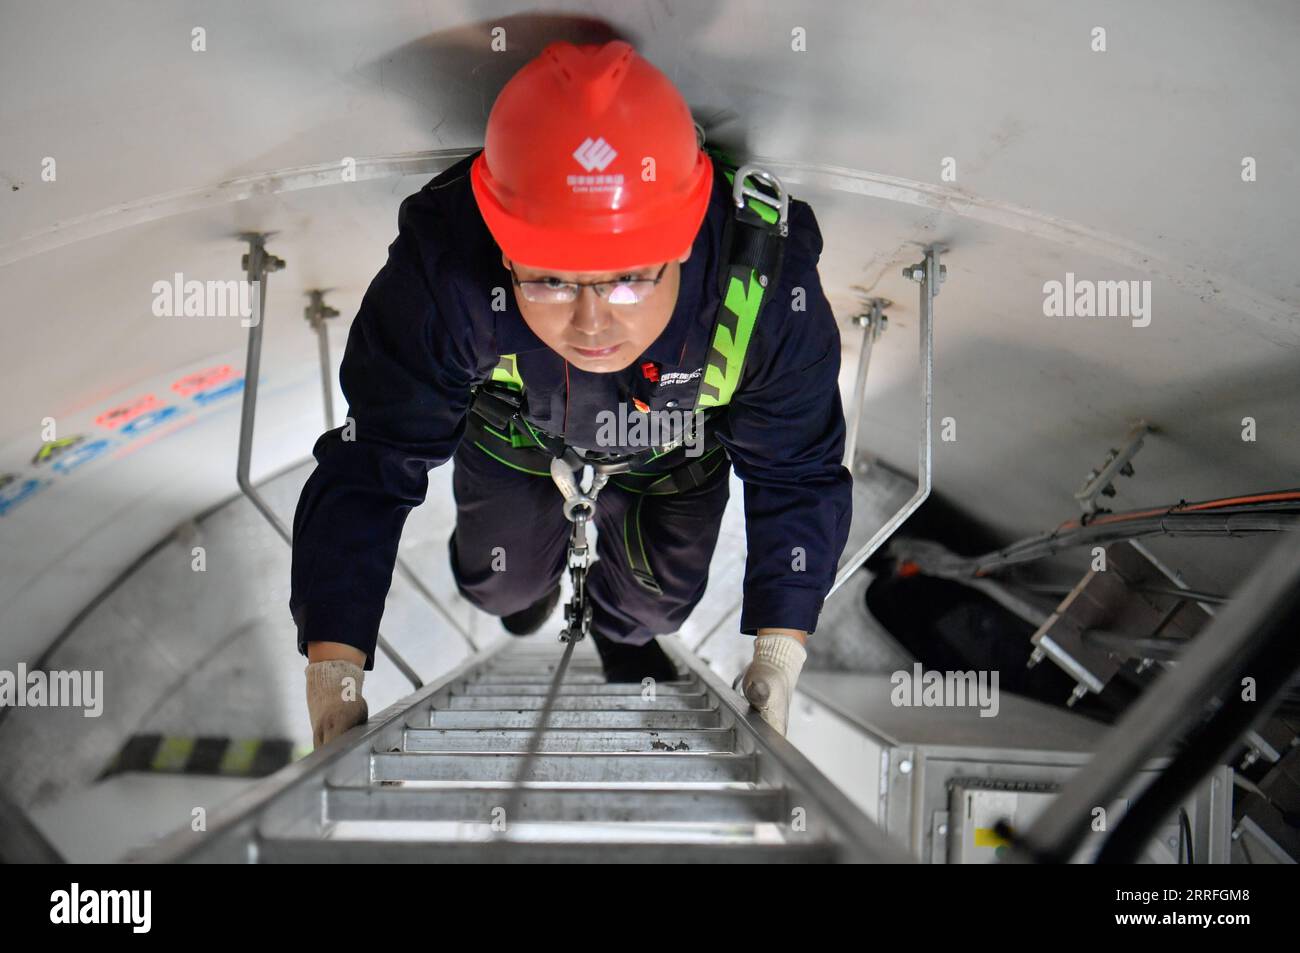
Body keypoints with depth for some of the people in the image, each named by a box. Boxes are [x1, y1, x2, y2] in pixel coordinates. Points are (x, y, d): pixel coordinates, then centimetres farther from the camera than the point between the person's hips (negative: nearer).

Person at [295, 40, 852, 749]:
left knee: (659, 601, 12)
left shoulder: (768, 289, -43)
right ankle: (541, 564, 54)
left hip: (676, 448, 0)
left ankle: (622, 629, 51)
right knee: (501, 586, 15)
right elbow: (370, 468, -34)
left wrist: (777, 658, -29)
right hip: (515, 435, 0)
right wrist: (333, 677, -39)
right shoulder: (440, 278, -46)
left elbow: (796, 475, -24)